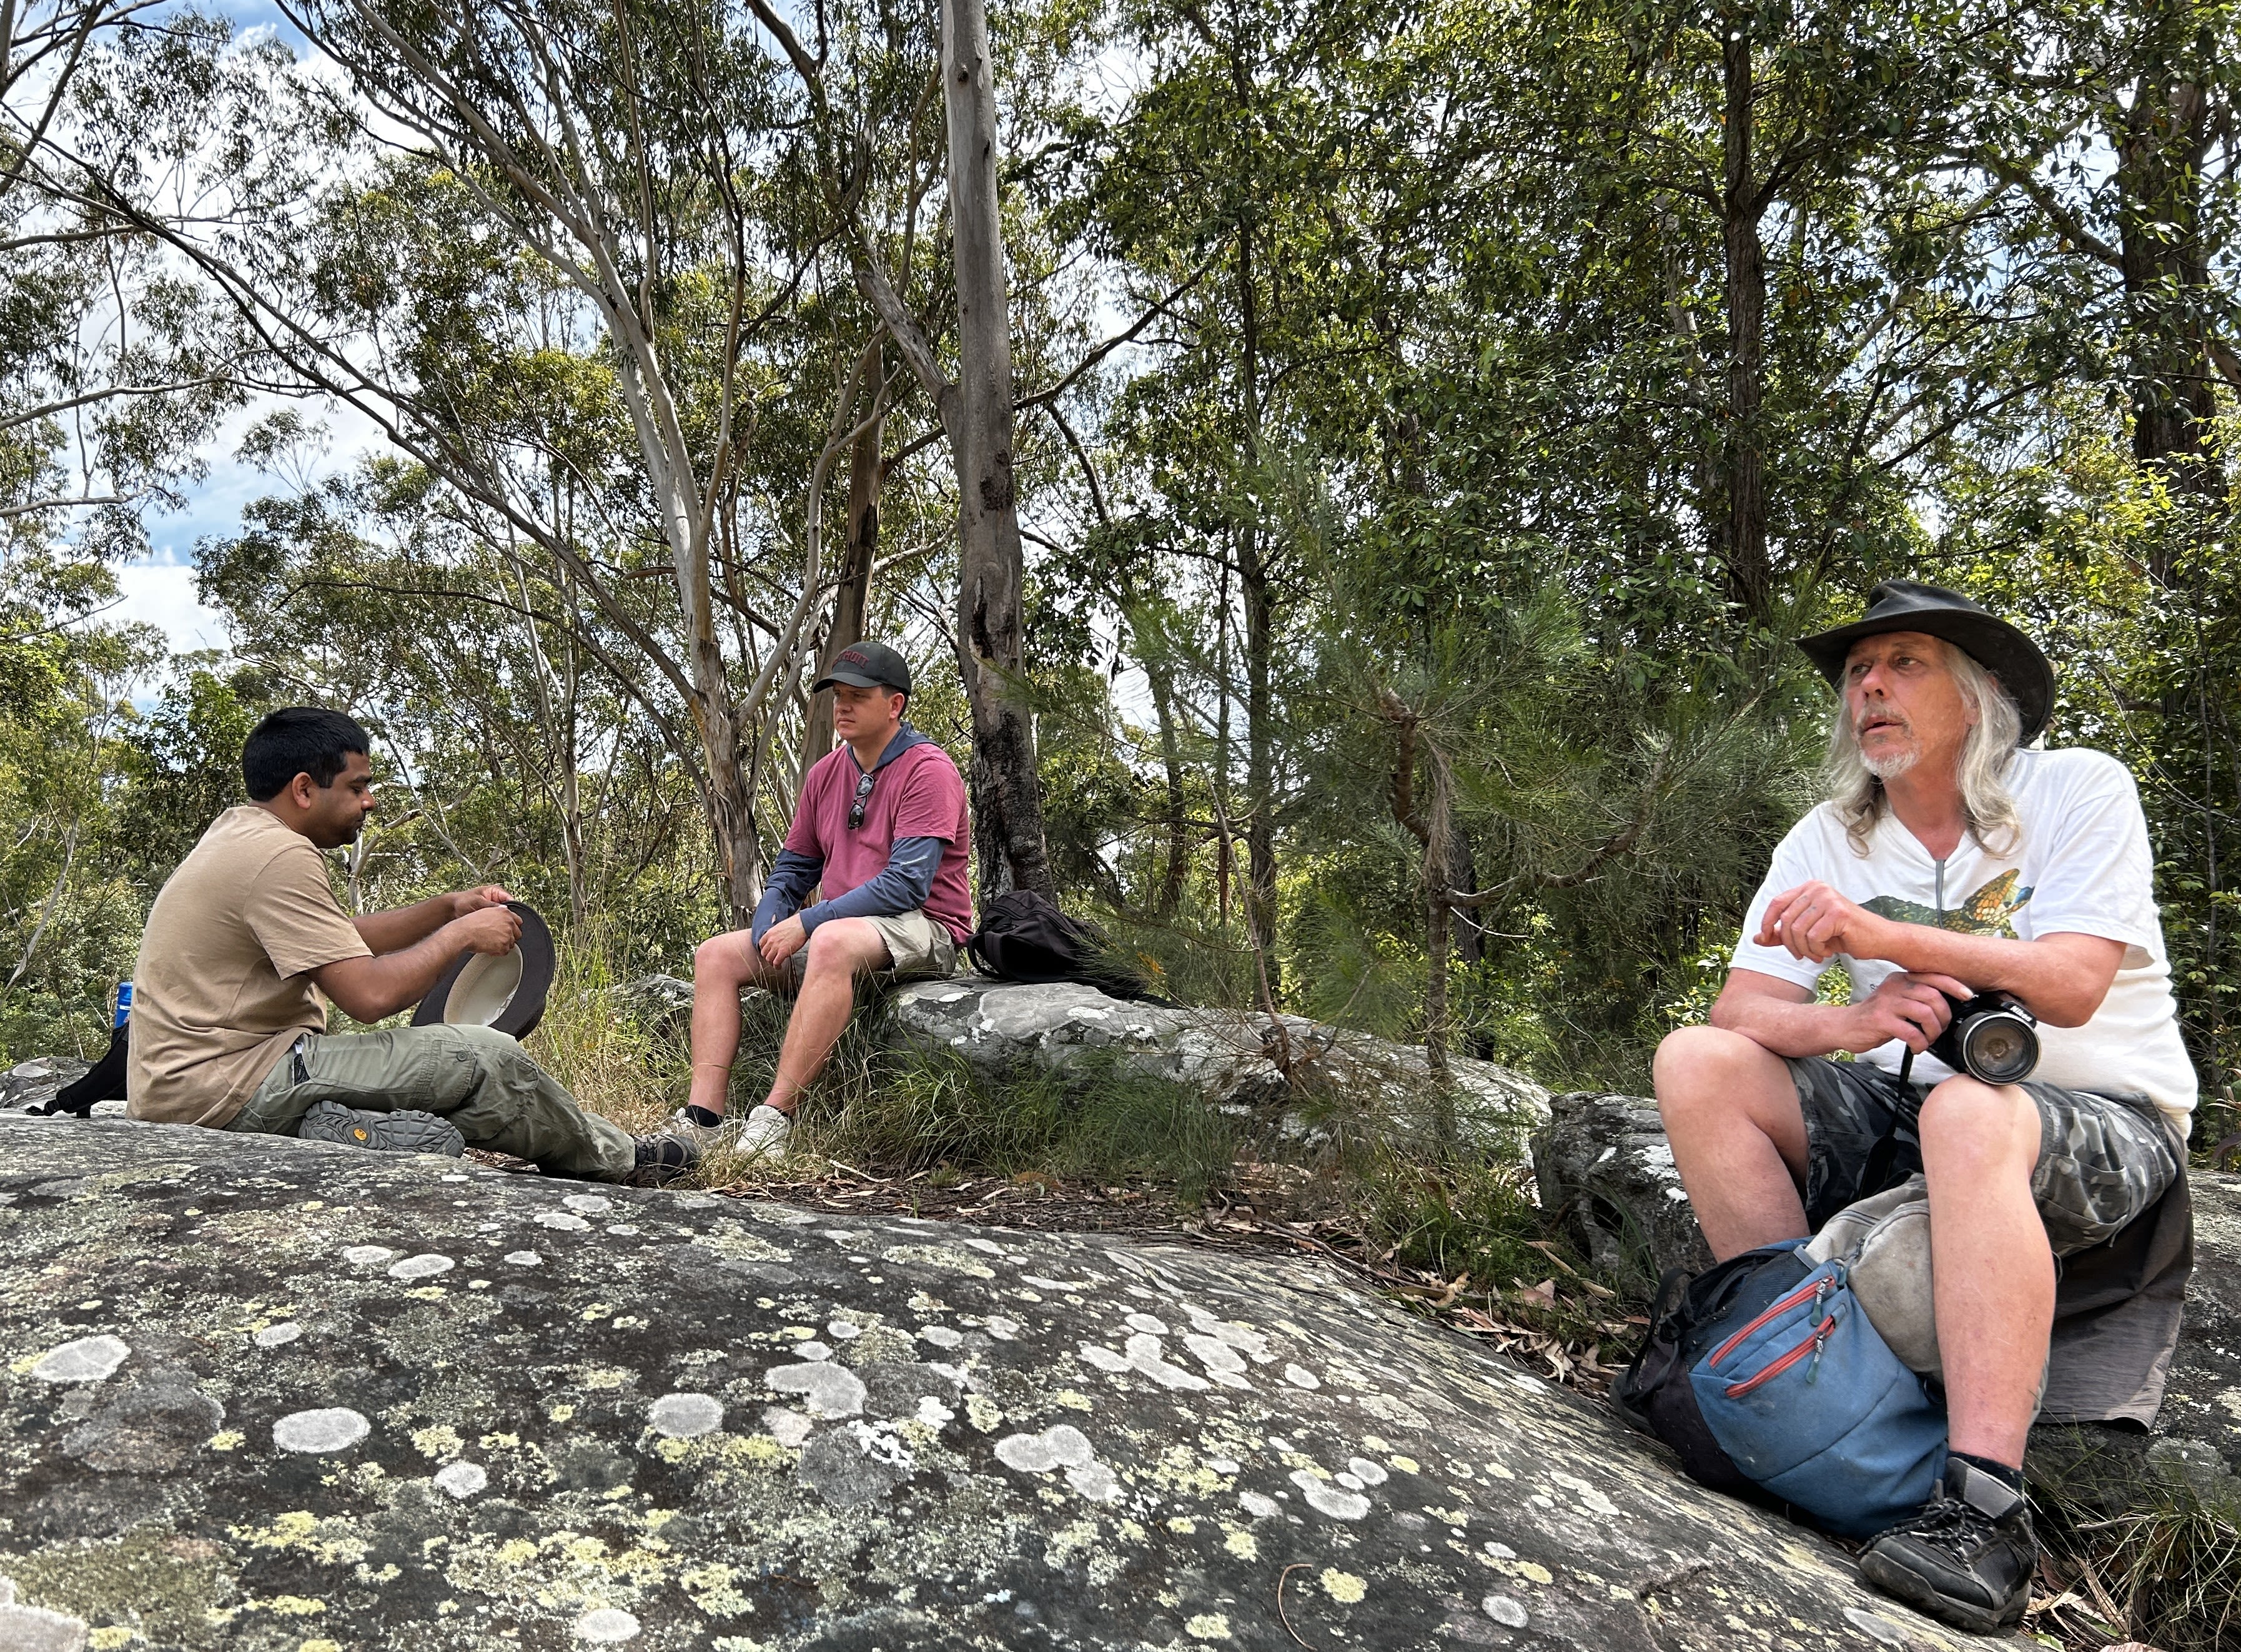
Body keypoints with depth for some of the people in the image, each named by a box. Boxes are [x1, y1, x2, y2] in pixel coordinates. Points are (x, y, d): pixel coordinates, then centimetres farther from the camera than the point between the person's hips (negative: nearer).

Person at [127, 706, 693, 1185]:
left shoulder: (239, 830, 12)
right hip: (227, 1086, -10)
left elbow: (341, 941, 19)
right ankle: (617, 1160, 8)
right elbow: (370, 994, -23)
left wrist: (447, 907, 9)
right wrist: (461, 934, -8)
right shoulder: (280, 857, -20)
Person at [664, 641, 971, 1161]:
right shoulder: (825, 774, 12)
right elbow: (792, 869, 17)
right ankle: (703, 1120, -17)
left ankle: (774, 1119, -38)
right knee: (715, 955, -4)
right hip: (843, 927, 8)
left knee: (831, 941, -38)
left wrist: (806, 923, -21)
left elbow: (906, 884, -21)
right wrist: (768, 931, -5)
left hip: (924, 931, -8)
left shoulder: (928, 771, -11)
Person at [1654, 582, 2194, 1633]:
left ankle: (1981, 1515, -40)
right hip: (1912, 1111, 5)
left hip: (2105, 1122, -4)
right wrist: (1855, 1019, -26)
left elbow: (2070, 988, -20)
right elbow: (1739, 1014, -4)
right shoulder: (1827, 841, 5)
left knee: (1968, 1113, -39)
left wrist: (1880, 935, -32)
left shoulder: (2080, 792, -6)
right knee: (1695, 1063, -16)